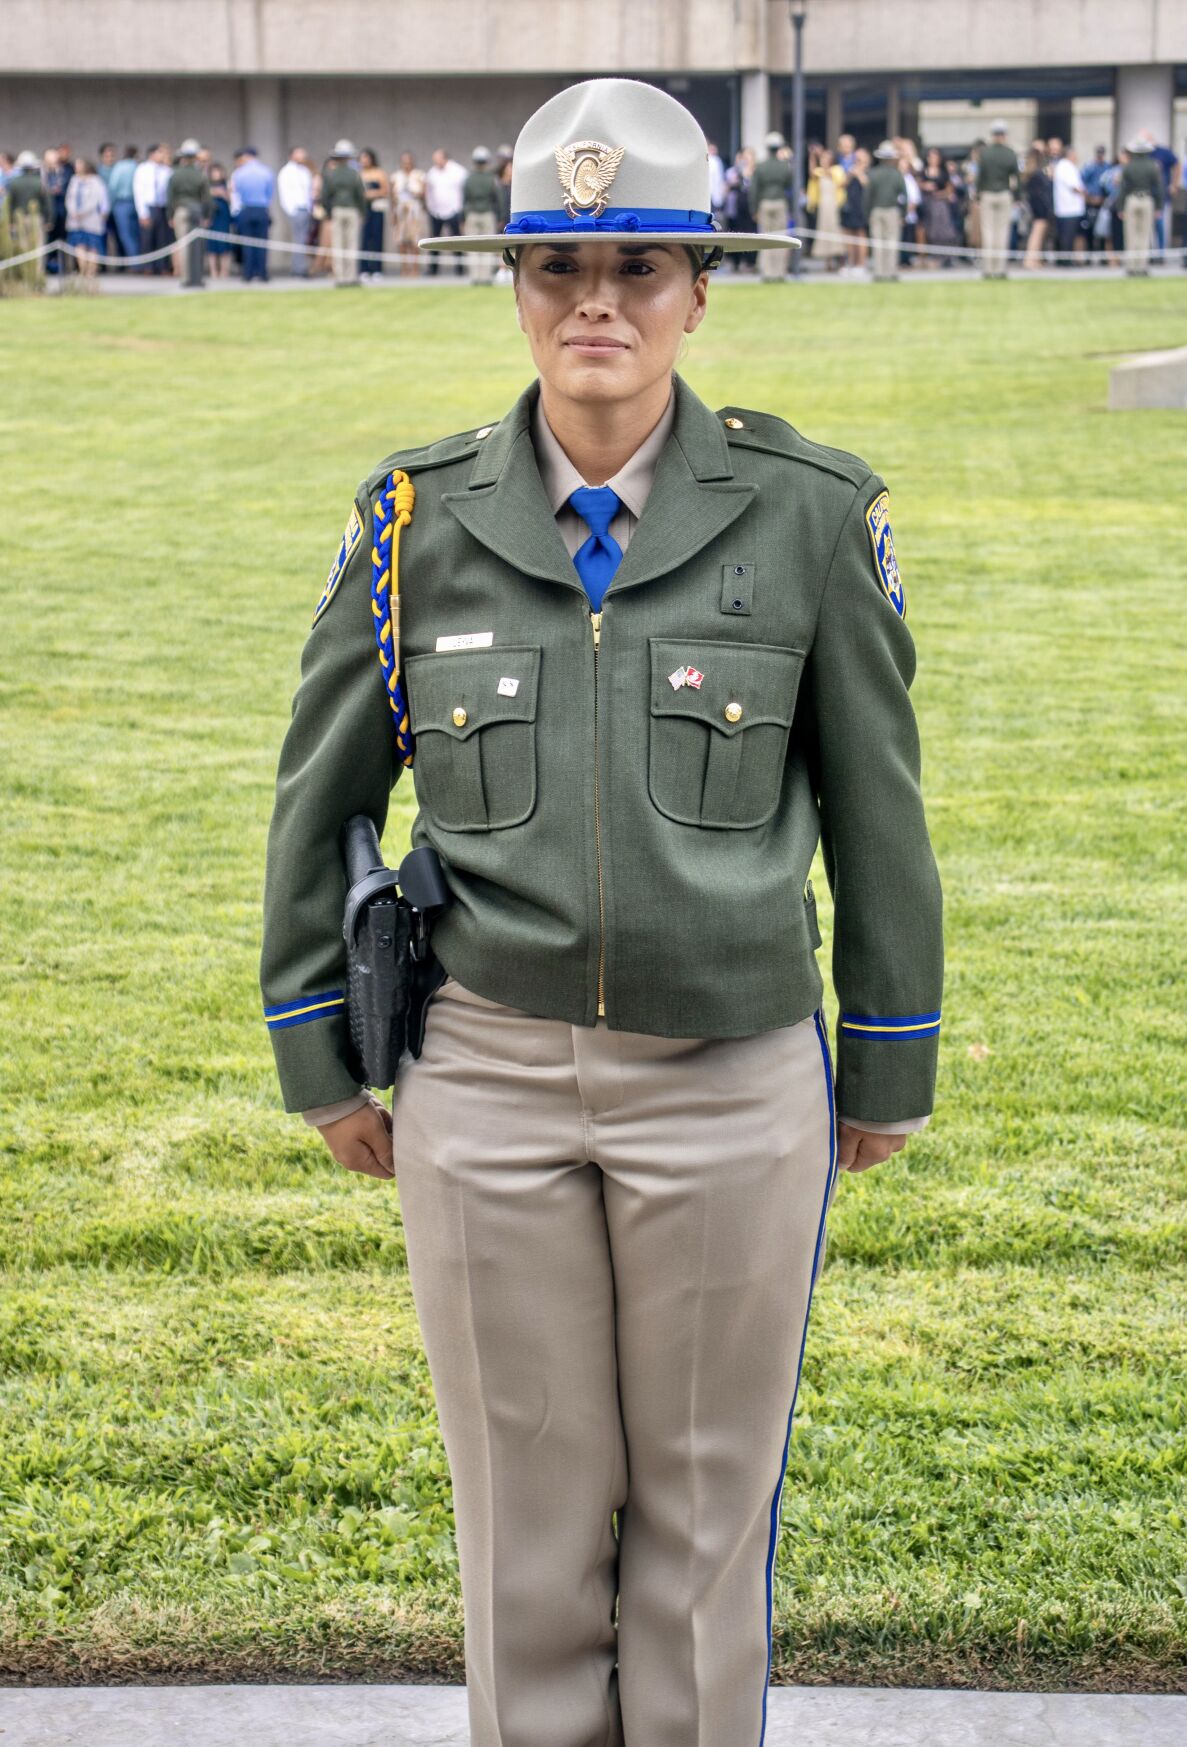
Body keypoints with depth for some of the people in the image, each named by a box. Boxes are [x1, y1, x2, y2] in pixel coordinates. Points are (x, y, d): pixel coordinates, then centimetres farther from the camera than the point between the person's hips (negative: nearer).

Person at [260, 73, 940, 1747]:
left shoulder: (809, 512, -5)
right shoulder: (421, 516, -2)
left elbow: (875, 804, 3)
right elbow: (323, 793, 8)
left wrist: (891, 1065, 8)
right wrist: (320, 1055, 9)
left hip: (734, 1087, -1)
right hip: (486, 1082, 1)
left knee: (709, 1498, 13)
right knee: (527, 1500, 13)